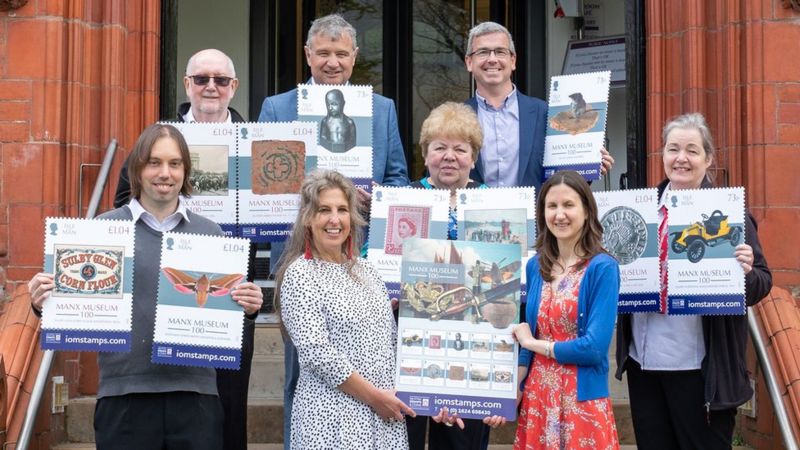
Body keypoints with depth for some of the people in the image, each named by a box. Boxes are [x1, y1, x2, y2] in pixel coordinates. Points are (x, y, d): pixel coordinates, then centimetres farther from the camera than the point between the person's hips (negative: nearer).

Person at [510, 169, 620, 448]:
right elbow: (526, 341, 9)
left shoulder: (602, 268, -11)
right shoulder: (535, 266, 6)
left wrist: (534, 343, -7)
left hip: (582, 402, -5)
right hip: (536, 399, 5)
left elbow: (595, 347, -18)